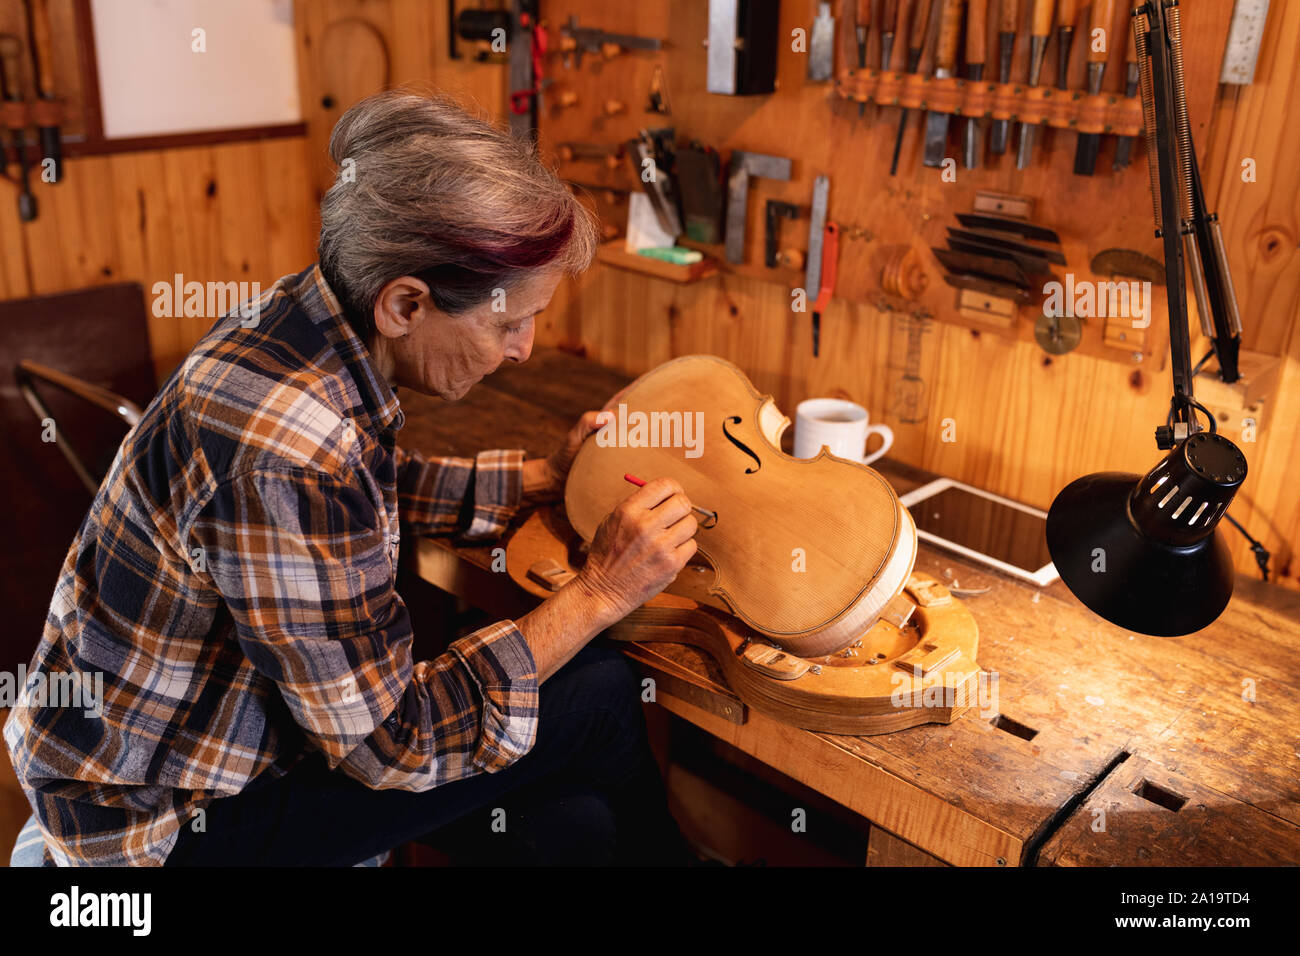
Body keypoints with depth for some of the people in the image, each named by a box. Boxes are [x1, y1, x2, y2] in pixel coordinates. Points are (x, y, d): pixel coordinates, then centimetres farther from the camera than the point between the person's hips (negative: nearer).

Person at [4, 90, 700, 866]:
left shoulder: (310, 322, -7)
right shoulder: (283, 452, -35)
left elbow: (379, 489, 14)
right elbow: (390, 742, -24)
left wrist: (545, 476, 7)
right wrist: (599, 594, -21)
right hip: (164, 814, -8)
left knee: (569, 824, -3)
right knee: (598, 699, -11)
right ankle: (660, 850, 17)